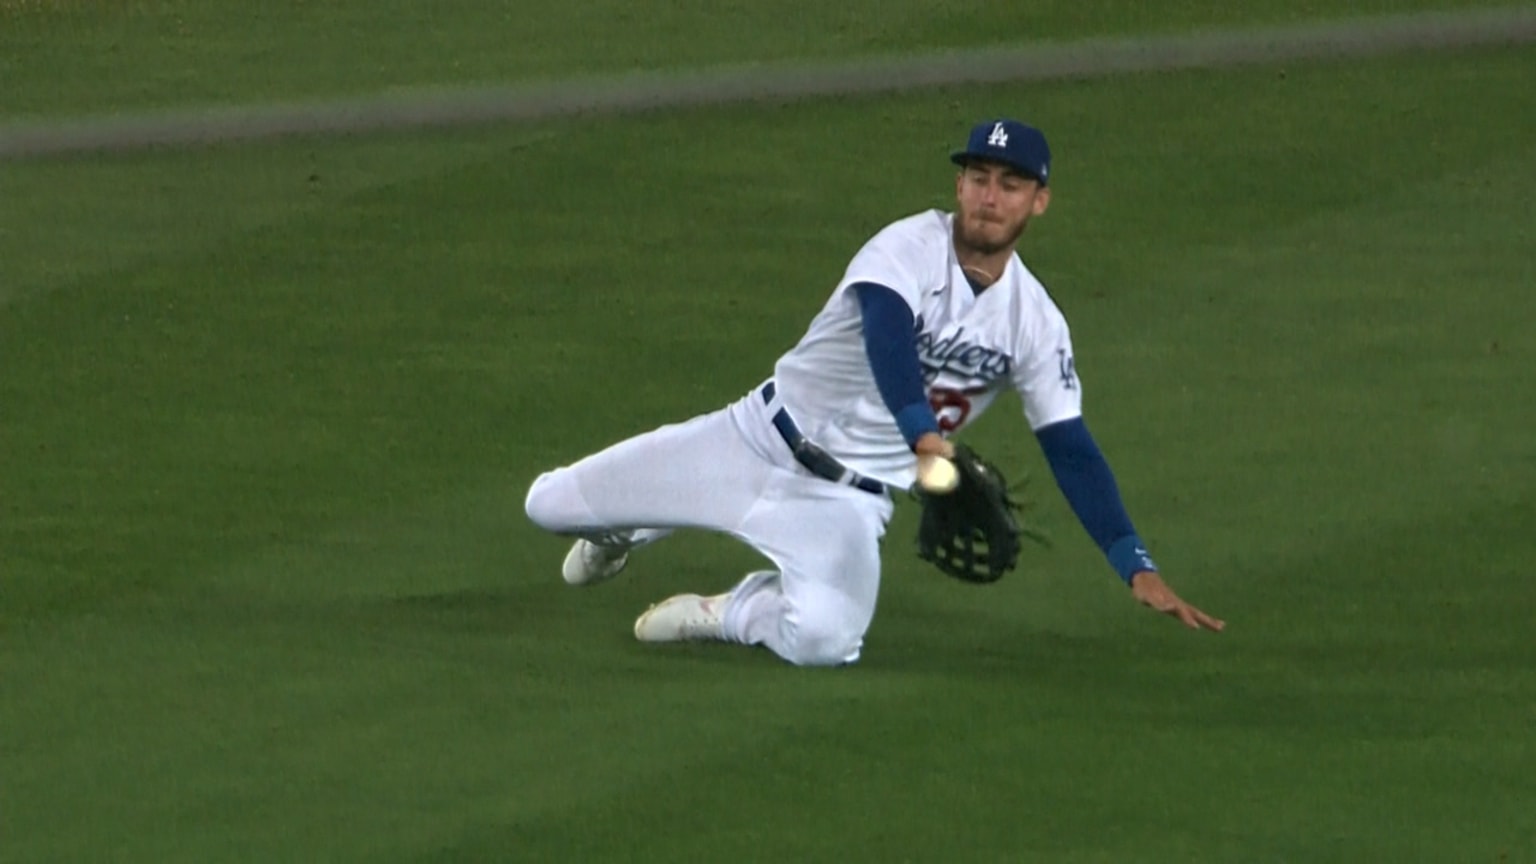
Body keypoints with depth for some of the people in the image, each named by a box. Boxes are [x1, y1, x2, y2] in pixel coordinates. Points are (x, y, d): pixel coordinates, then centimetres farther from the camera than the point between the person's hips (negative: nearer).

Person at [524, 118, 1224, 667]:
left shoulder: (1034, 321, -3)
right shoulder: (909, 249, -15)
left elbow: (1070, 449, -1)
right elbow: (887, 341, -35)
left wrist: (1137, 567, -10)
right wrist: (926, 439, -54)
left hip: (849, 500, 1)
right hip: (766, 440, -1)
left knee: (823, 639, -33)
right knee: (553, 505, -4)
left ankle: (727, 613, 2)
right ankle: (622, 528, 34)